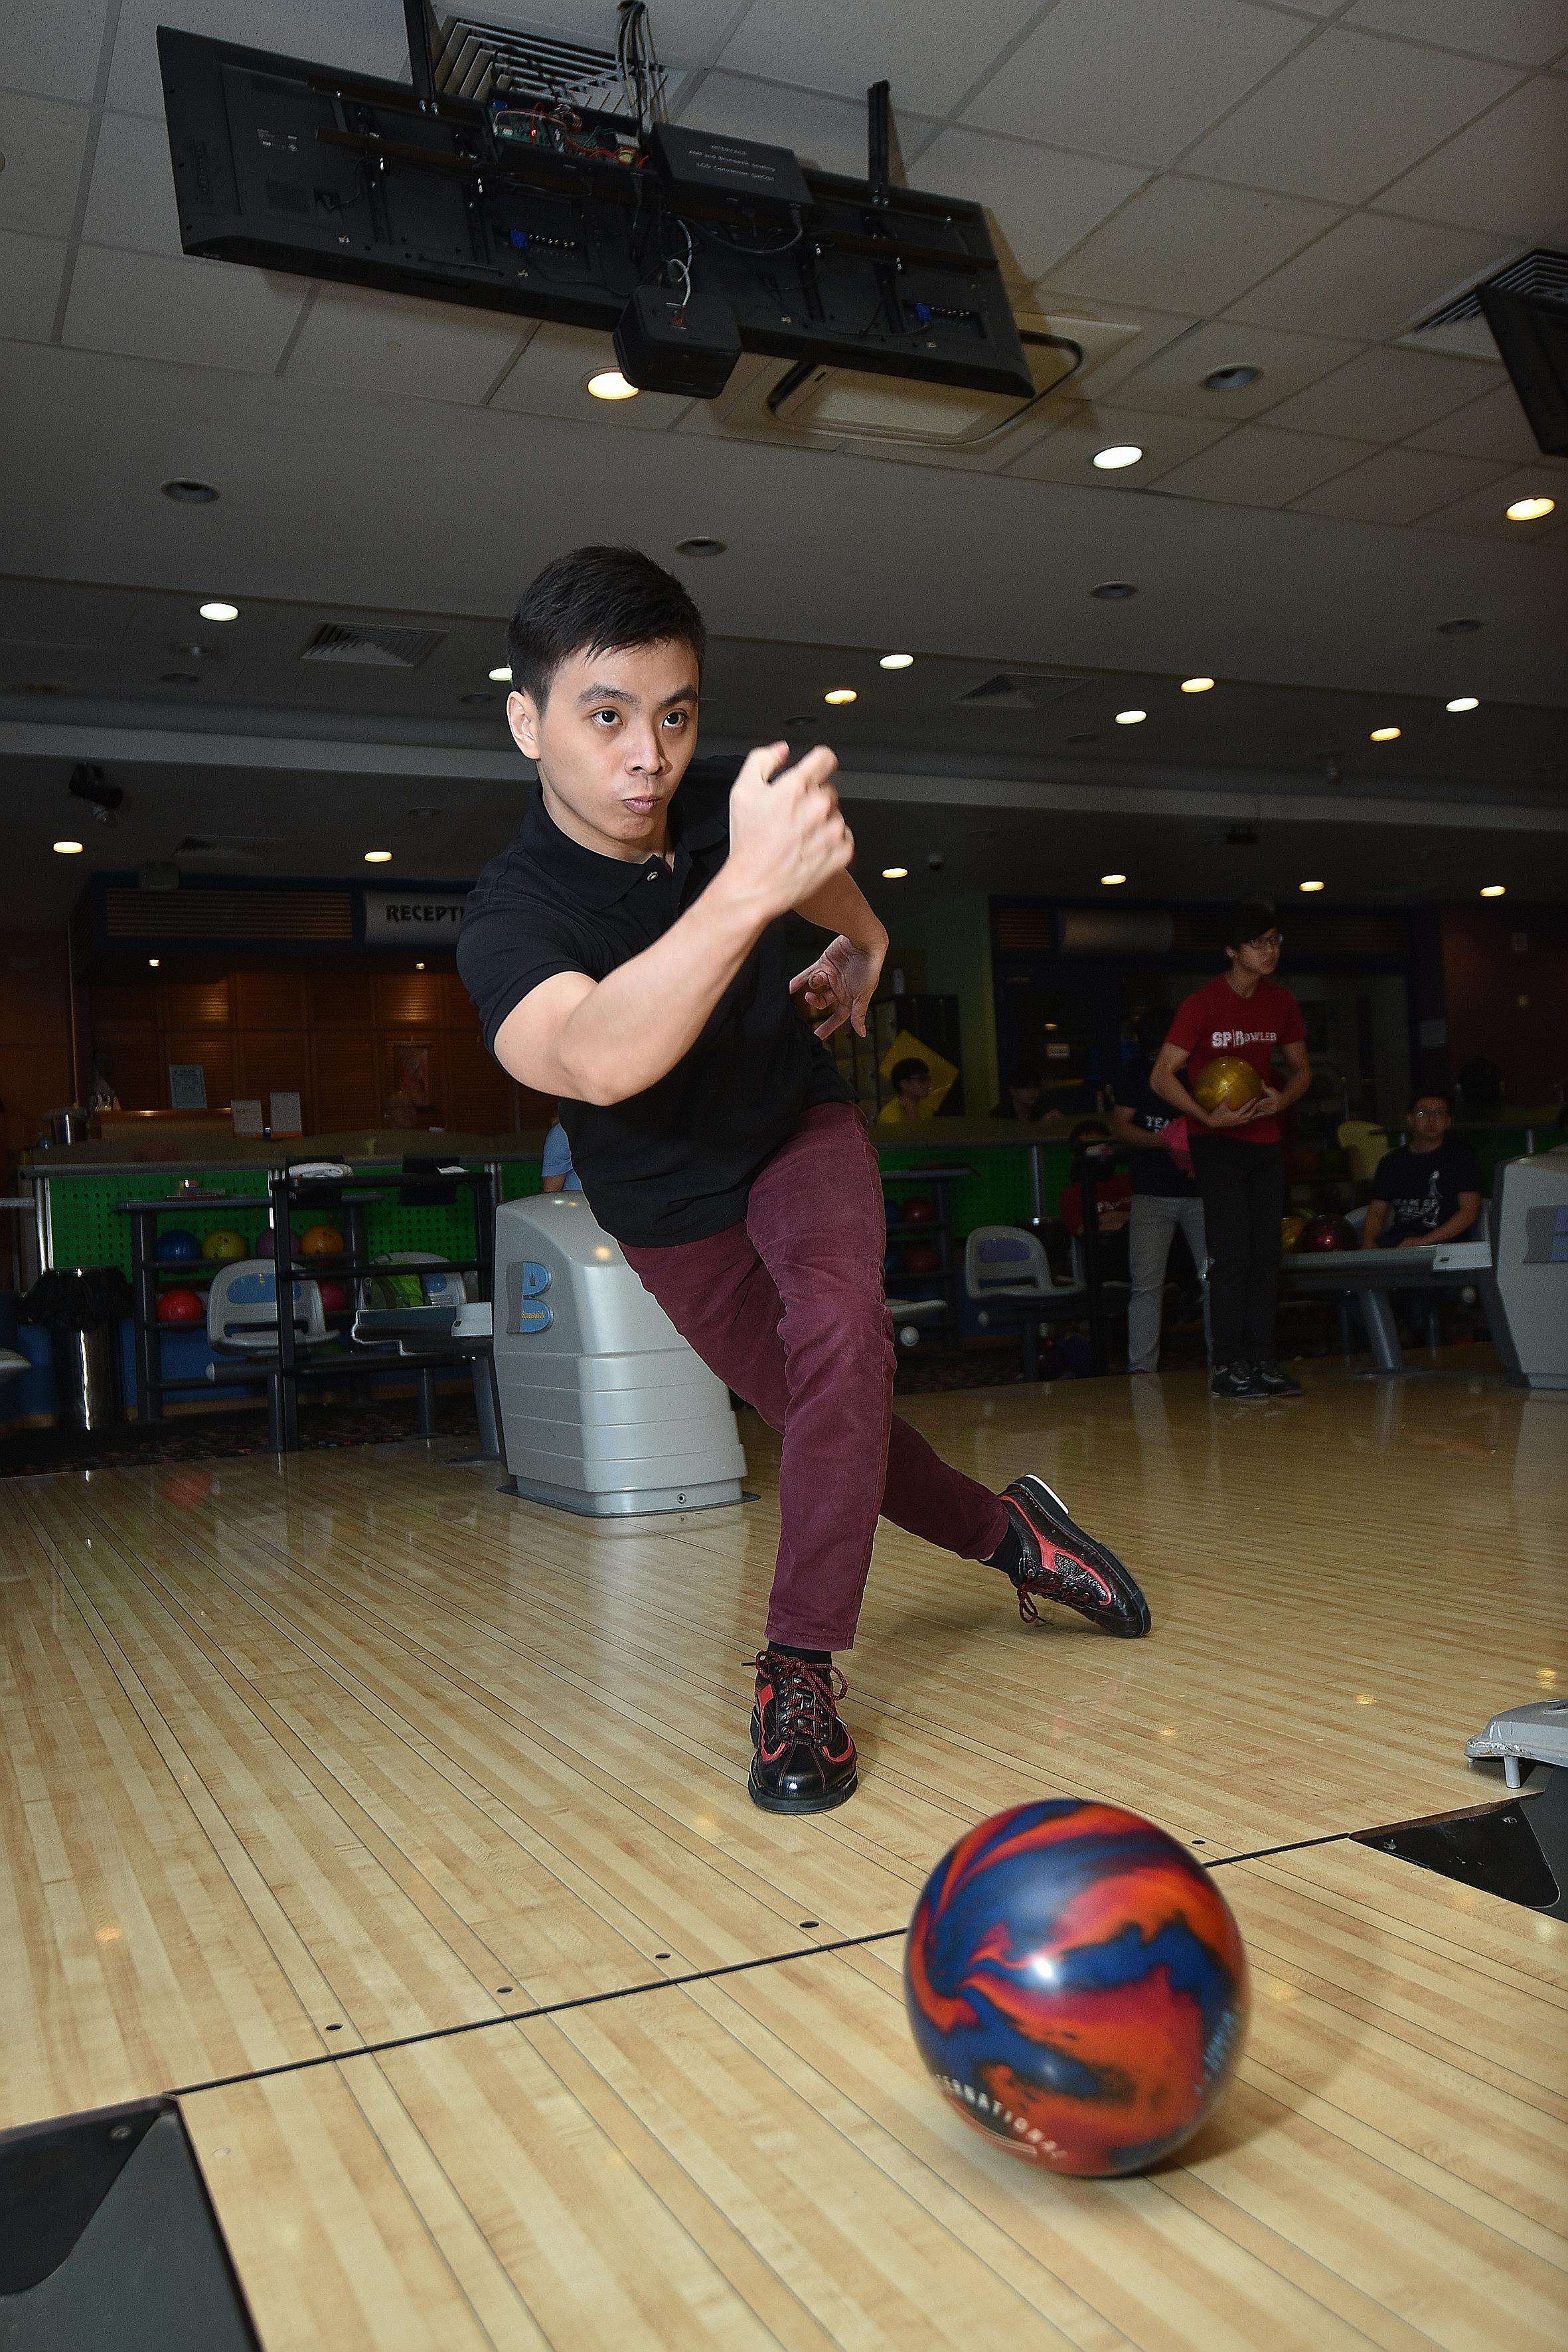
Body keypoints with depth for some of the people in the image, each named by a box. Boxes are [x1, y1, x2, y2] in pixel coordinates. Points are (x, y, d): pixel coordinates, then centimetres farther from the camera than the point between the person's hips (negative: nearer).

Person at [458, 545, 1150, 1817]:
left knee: (839, 1325, -27)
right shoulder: (510, 915, -33)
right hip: (671, 1207, -1)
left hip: (800, 1126, 2)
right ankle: (1005, 1531, 35)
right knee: (831, 1417, 7)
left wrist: (861, 937, 16)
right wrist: (748, 888, -64)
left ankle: (801, 1668, -18)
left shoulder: (721, 802, -17)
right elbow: (593, 1059, -57)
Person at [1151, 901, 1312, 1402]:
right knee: (1232, 1253, -9)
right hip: (1217, 1142, -5)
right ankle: (1228, 1366, -3)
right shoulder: (1202, 1005, -12)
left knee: (1266, 1253, 4)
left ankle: (1262, 1360, 10)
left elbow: (1301, 1069, 15)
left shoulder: (1281, 1003, 5)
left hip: (1265, 1141, 6)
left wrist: (1282, 1099, -6)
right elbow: (1162, 1077, -13)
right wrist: (1210, 1117, -23)